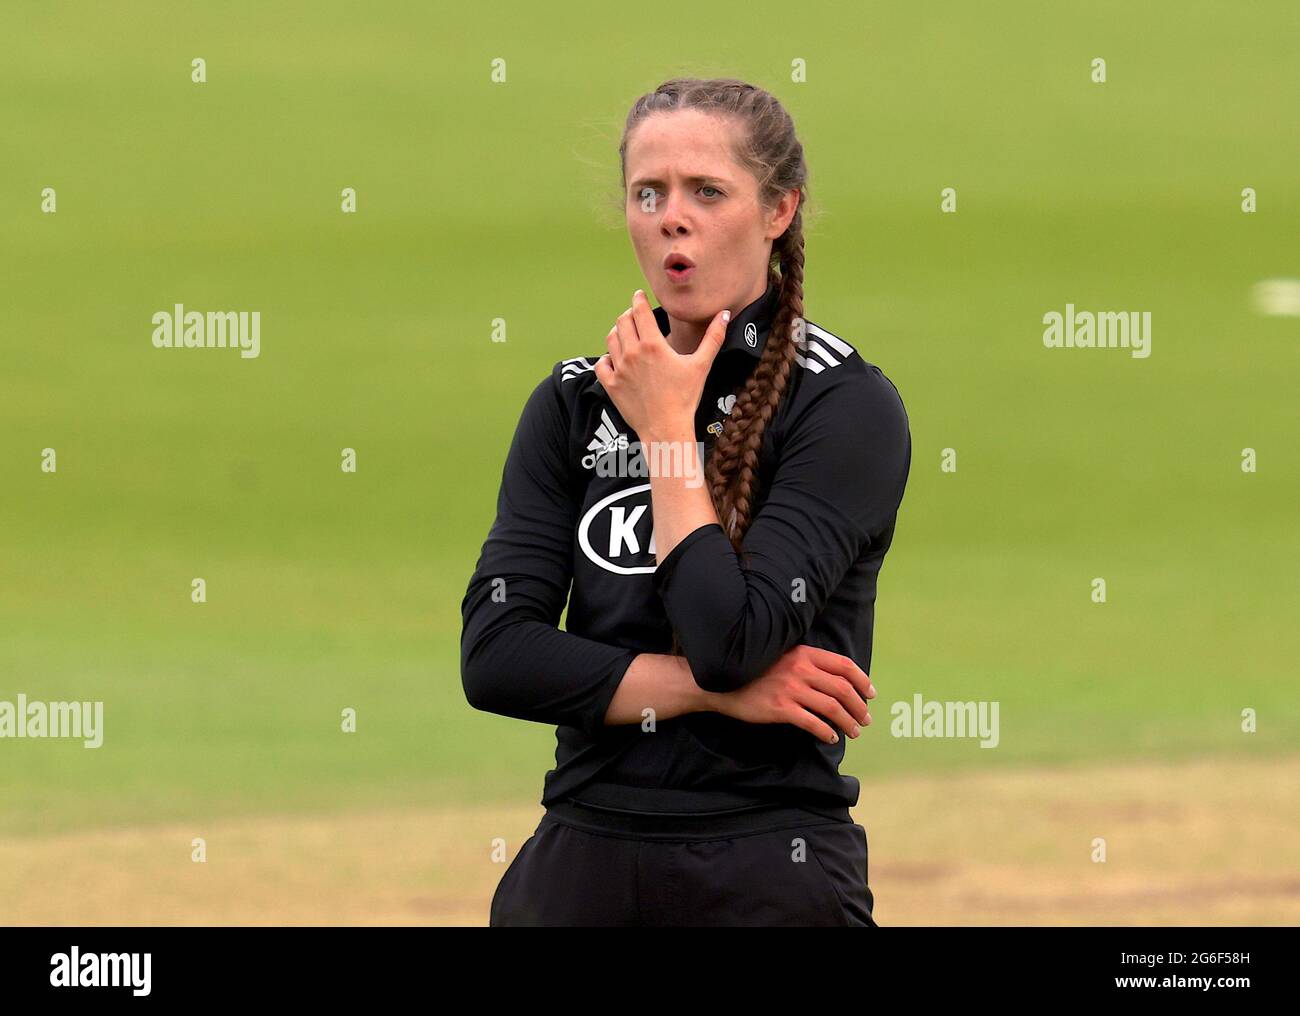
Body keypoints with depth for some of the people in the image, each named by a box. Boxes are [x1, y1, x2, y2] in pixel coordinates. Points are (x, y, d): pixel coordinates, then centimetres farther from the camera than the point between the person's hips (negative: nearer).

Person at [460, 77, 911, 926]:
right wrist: (715, 690, -13)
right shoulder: (575, 402, 5)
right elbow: (493, 654, -5)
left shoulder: (845, 404, -8)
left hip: (768, 871, -4)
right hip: (583, 862, 4)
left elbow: (731, 640, -19)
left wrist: (667, 429, -11)